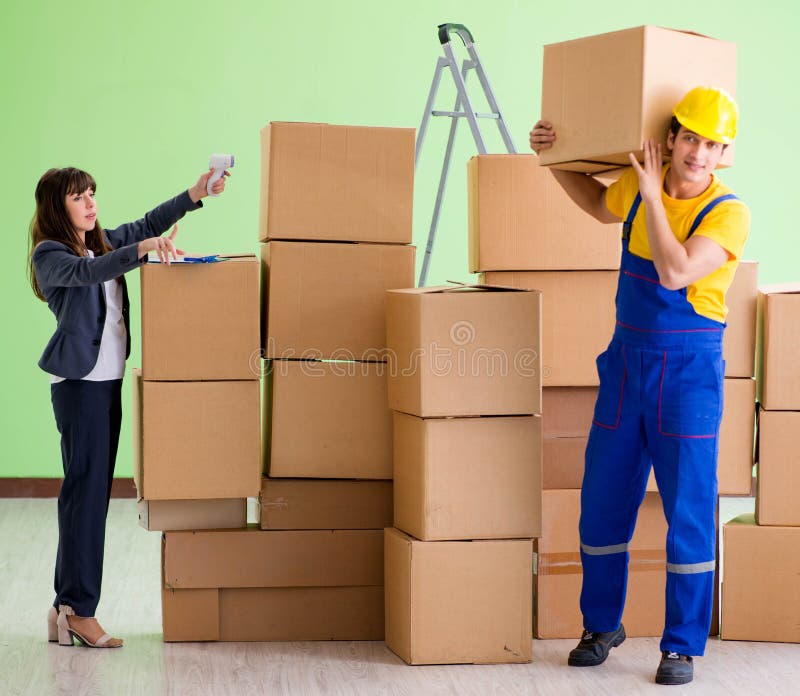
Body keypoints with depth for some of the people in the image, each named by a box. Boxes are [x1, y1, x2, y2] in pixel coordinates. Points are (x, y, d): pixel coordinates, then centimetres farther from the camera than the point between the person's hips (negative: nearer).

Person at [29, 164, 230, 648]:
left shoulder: (103, 241, 16)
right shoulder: (50, 255, -8)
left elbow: (147, 225, 21)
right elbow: (88, 273, -27)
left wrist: (196, 194, 8)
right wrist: (143, 249, -40)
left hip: (108, 379, 8)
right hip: (79, 382, -8)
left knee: (91, 491, 7)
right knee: (86, 488, -10)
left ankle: (67, 607, 12)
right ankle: (78, 610, -8)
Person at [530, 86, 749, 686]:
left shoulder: (728, 213, -12)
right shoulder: (639, 187, 4)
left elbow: (675, 272, -25)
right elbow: (598, 203, 28)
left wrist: (653, 196, -18)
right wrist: (555, 158, 17)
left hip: (689, 371, -5)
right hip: (627, 363, 5)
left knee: (689, 513, -3)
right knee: (602, 504, 11)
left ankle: (682, 646, 10)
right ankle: (602, 625, 29)